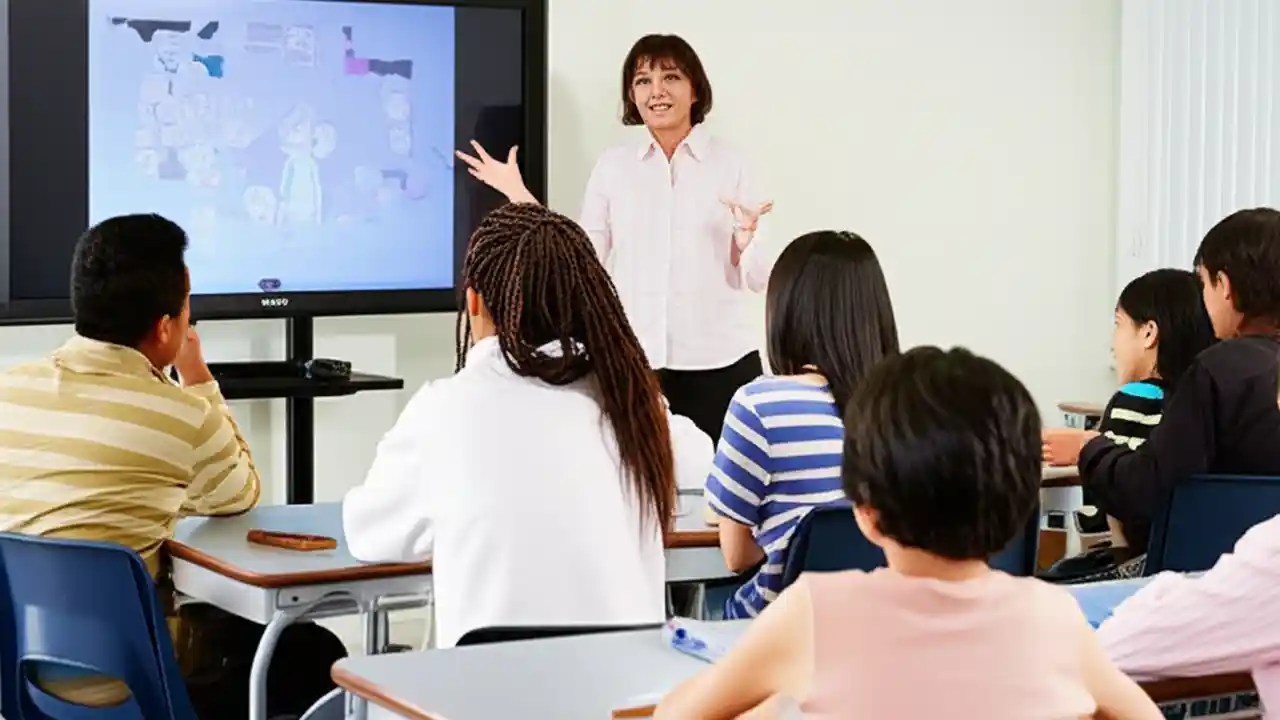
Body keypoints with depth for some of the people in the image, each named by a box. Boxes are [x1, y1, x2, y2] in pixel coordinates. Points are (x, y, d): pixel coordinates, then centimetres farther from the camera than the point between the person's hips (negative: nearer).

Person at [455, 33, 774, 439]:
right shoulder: (613, 165, 6)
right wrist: (520, 197, 0)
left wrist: (745, 236, -21)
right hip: (634, 361, 1)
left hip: (719, 363, -1)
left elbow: (759, 278, -1)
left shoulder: (729, 163, 0)